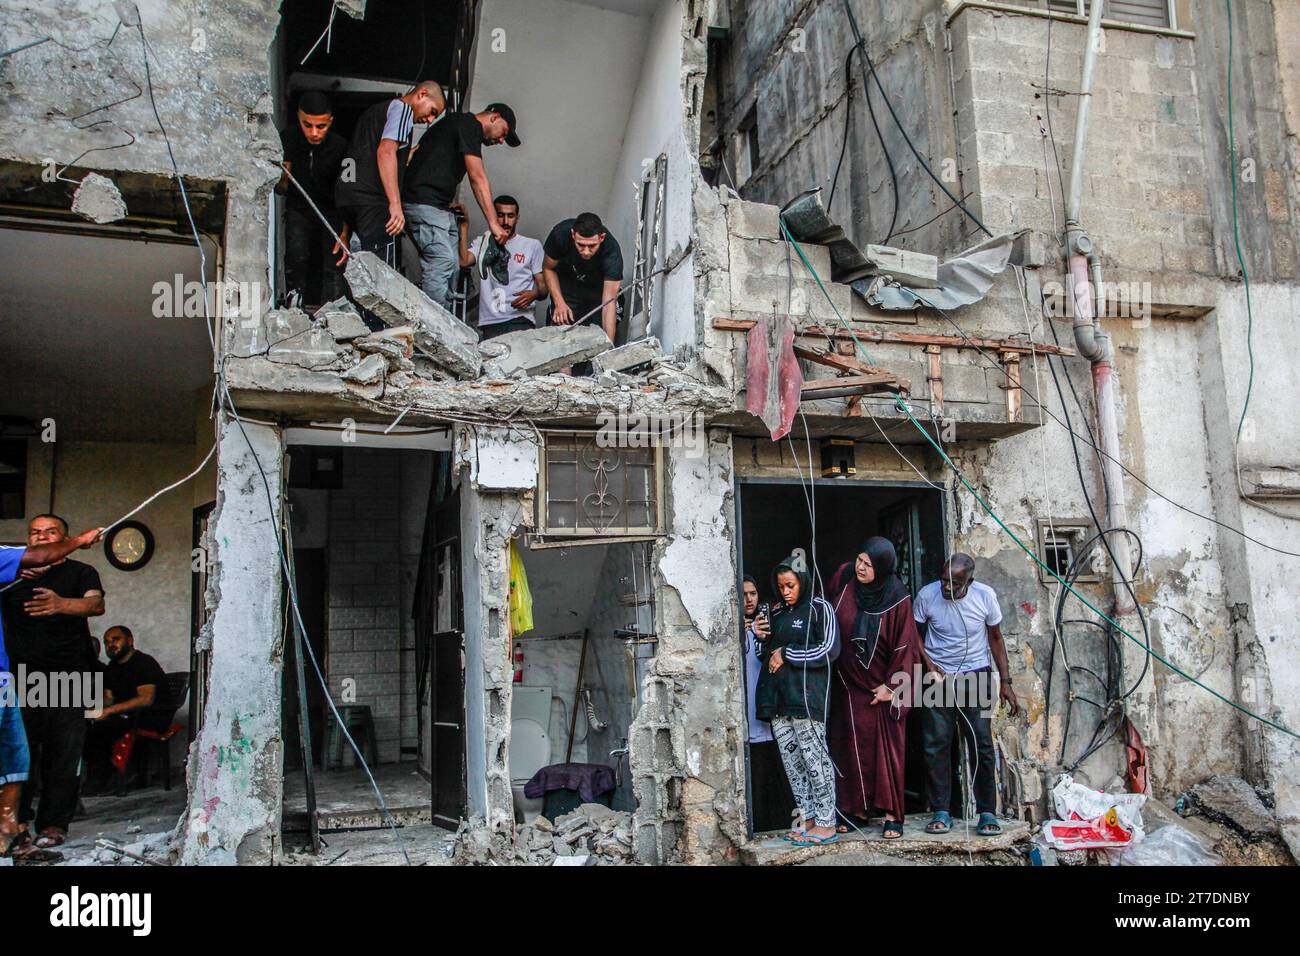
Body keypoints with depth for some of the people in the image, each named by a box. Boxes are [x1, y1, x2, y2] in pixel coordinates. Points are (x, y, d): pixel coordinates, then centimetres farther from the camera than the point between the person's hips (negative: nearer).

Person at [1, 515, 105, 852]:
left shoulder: (80, 572, 9)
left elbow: (96, 604, -11)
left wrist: (61, 604, -30)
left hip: (67, 674, -2)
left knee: (62, 754, -3)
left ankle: (53, 824, 2)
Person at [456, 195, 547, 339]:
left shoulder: (532, 245, 16)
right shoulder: (483, 242, 19)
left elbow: (544, 286, 12)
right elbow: (463, 261, -1)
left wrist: (534, 294, -12)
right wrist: (464, 226, 2)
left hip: (520, 319, -1)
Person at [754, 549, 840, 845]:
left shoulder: (819, 608, -1)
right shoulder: (777, 612, 18)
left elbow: (829, 650, -10)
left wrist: (786, 654, -8)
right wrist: (763, 638, 5)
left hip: (806, 698, -6)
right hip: (778, 698, 7)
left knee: (814, 759, -4)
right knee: (792, 761, 7)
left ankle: (826, 824, 2)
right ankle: (807, 818, 15)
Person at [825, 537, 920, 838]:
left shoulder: (896, 598, -16)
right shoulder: (843, 577, -7)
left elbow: (904, 645, -11)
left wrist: (891, 685, -10)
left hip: (881, 684, -4)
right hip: (848, 681, 4)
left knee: (887, 746, 0)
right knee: (852, 745, 8)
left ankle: (892, 814, 6)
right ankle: (856, 808, 18)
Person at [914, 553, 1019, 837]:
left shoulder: (985, 596, -12)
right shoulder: (927, 595, -13)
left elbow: (995, 638, 1)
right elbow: (916, 632, 3)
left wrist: (1005, 682, -1)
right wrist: (928, 663, -12)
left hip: (975, 675, 0)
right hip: (937, 676, 0)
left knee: (982, 744, -4)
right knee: (936, 745, -2)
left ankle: (988, 813, 5)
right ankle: (941, 812, 6)